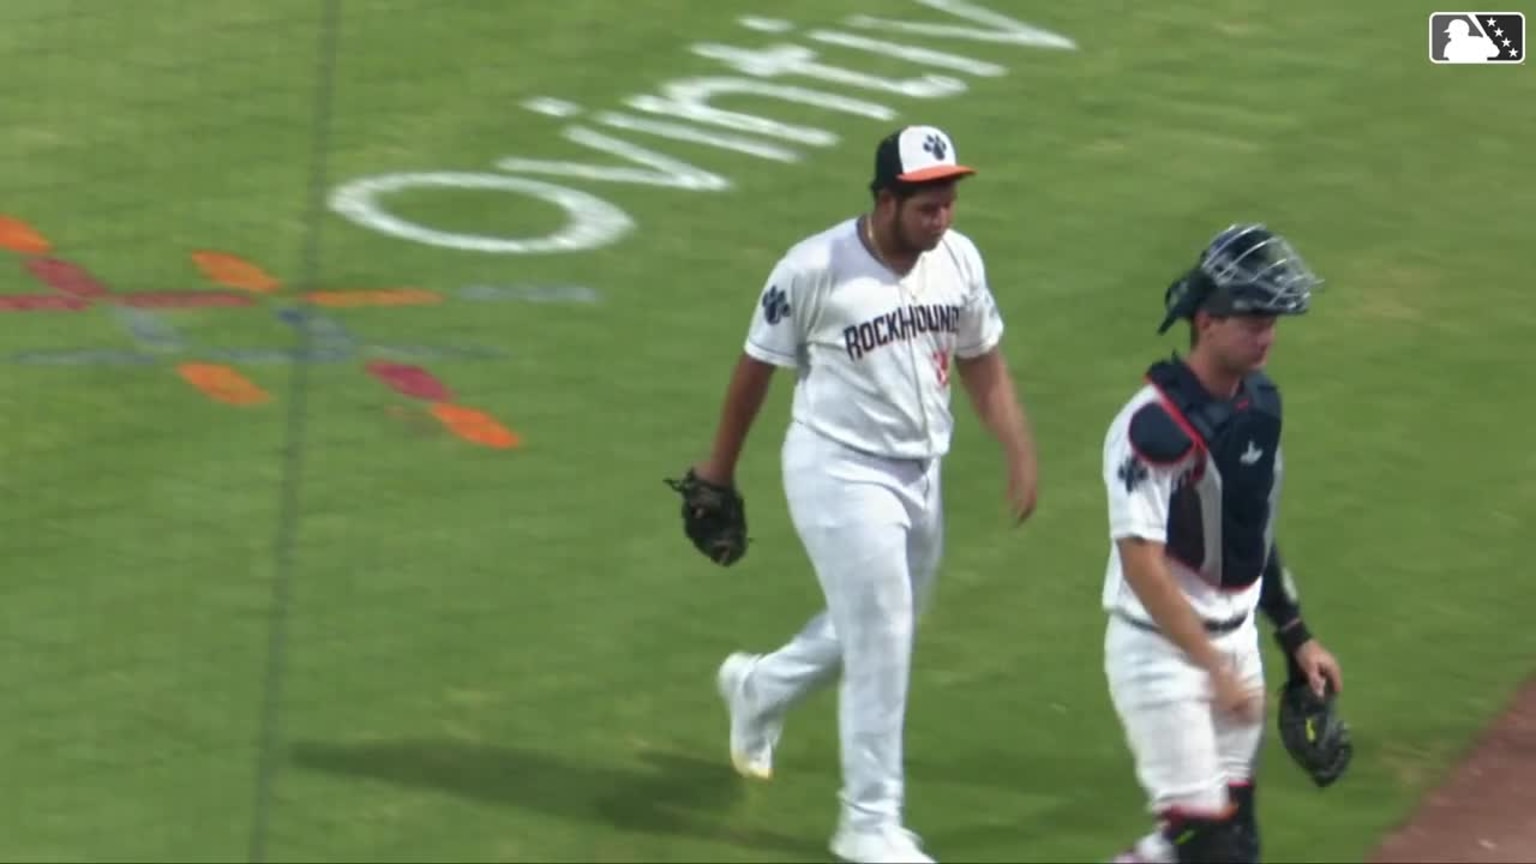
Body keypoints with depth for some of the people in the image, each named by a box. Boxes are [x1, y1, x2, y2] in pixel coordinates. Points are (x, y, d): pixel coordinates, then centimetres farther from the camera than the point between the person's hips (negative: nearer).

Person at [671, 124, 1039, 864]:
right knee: (879, 643, -7)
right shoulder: (816, 269, -20)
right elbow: (756, 368, -7)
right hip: (839, 472, -6)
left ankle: (759, 690, 48)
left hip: (919, 473, 7)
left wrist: (1019, 452, -5)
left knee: (879, 629, 20)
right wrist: (718, 471, 2)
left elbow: (982, 363, 8)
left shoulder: (958, 260, -4)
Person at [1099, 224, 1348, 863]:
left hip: (1236, 637, 8)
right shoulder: (1156, 424, -22)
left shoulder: (1261, 403, 5)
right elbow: (1141, 564, -24)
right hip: (1161, 648, -8)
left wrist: (1296, 638, 15)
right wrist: (1216, 667, -25)